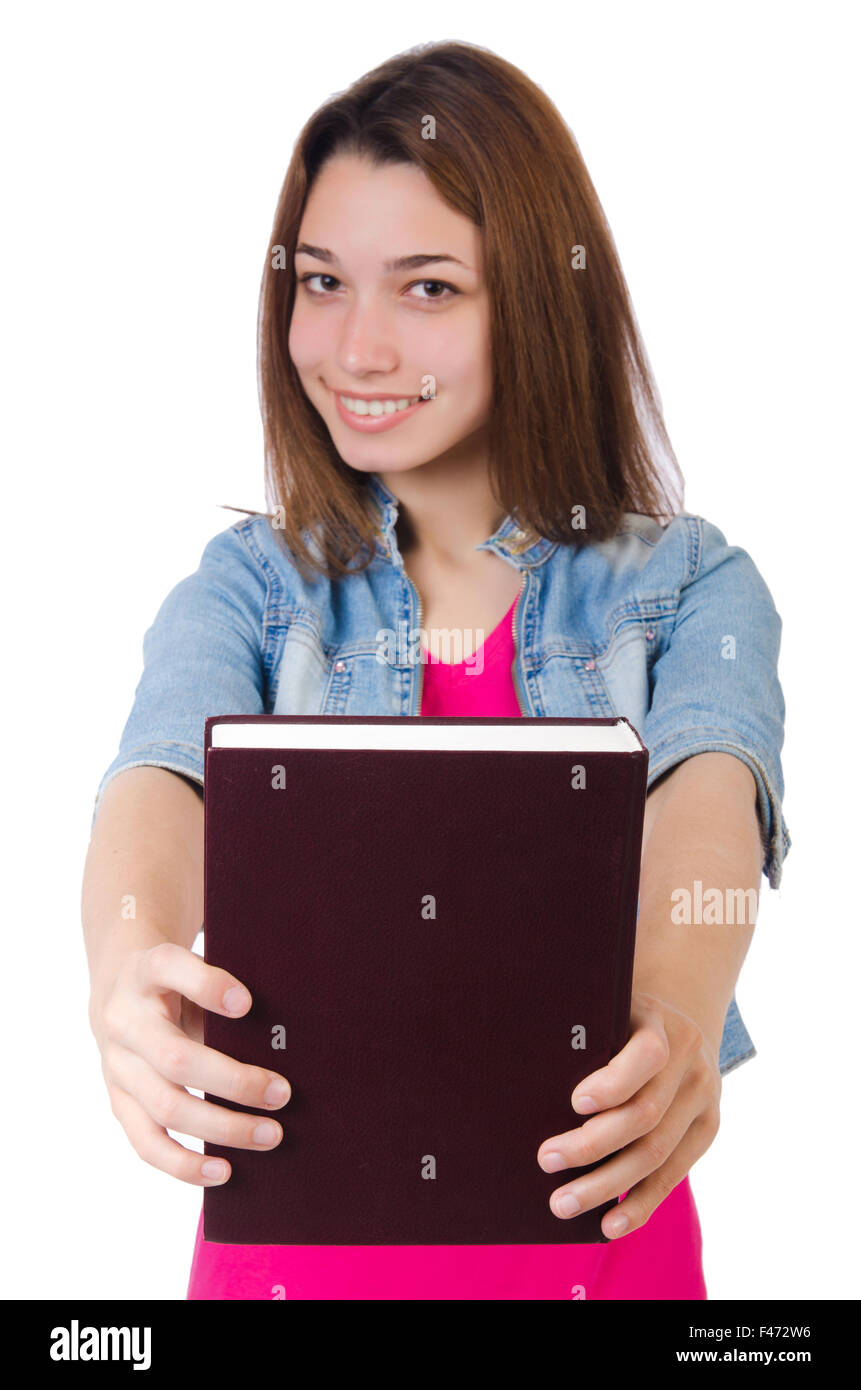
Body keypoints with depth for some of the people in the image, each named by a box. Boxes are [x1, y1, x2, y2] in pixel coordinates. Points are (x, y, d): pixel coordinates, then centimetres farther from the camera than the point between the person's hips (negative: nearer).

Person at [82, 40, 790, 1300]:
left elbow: (710, 795, -16)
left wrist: (679, 1014, -38)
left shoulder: (692, 590, 2)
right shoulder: (250, 586, 4)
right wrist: (129, 971, -35)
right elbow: (166, 778, -13)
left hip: (589, 1219, 0)